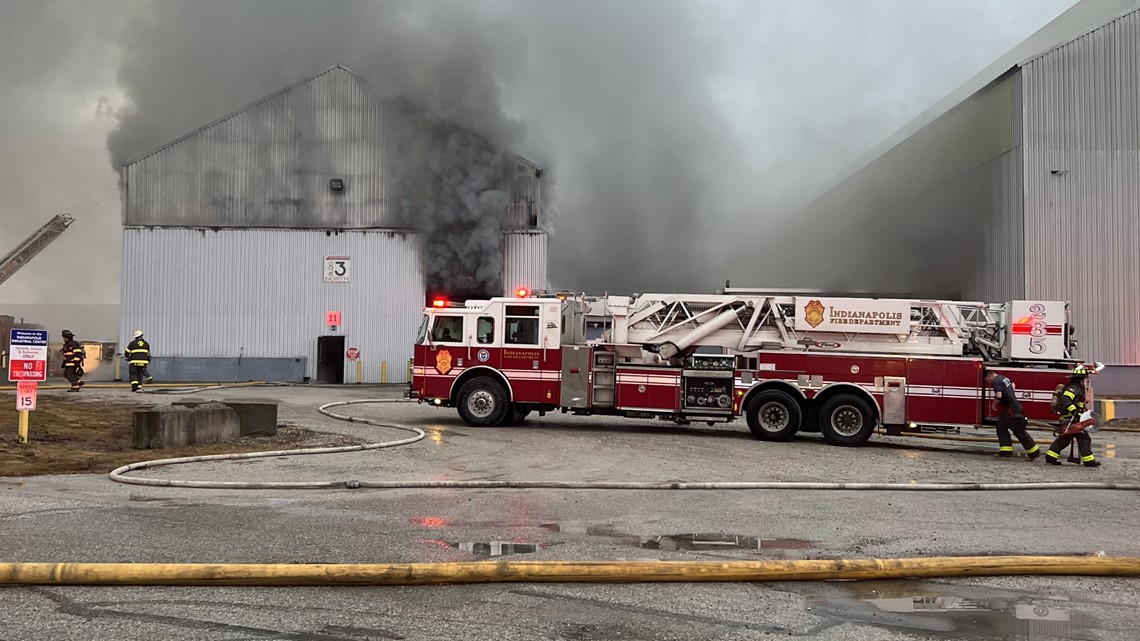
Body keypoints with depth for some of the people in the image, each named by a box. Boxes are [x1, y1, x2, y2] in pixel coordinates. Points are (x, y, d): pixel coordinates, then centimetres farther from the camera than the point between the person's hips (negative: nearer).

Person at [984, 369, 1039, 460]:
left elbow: (998, 396, -30)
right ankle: (1006, 451, 7)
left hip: (1012, 409, -10)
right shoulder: (1004, 378, 13)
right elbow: (1012, 385, 33)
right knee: (1001, 427, 10)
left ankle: (1034, 452, 3)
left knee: (1019, 431, -3)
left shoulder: (996, 382, -17)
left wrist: (993, 404, -13)